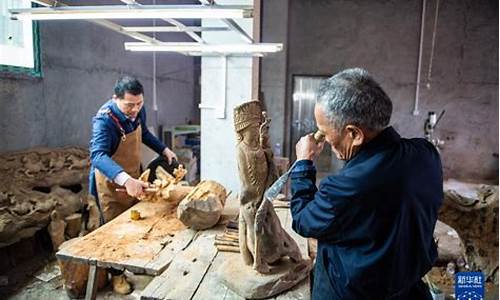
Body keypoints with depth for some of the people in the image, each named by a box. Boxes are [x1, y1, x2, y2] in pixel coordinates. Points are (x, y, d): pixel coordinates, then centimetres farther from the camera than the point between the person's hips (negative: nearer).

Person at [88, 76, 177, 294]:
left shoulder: (138, 111, -9)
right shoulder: (105, 120, -31)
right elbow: (97, 156, -46)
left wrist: (164, 150, 8)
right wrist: (125, 179, -60)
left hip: (133, 178, 6)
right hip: (110, 182, -6)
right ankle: (116, 274, 28)